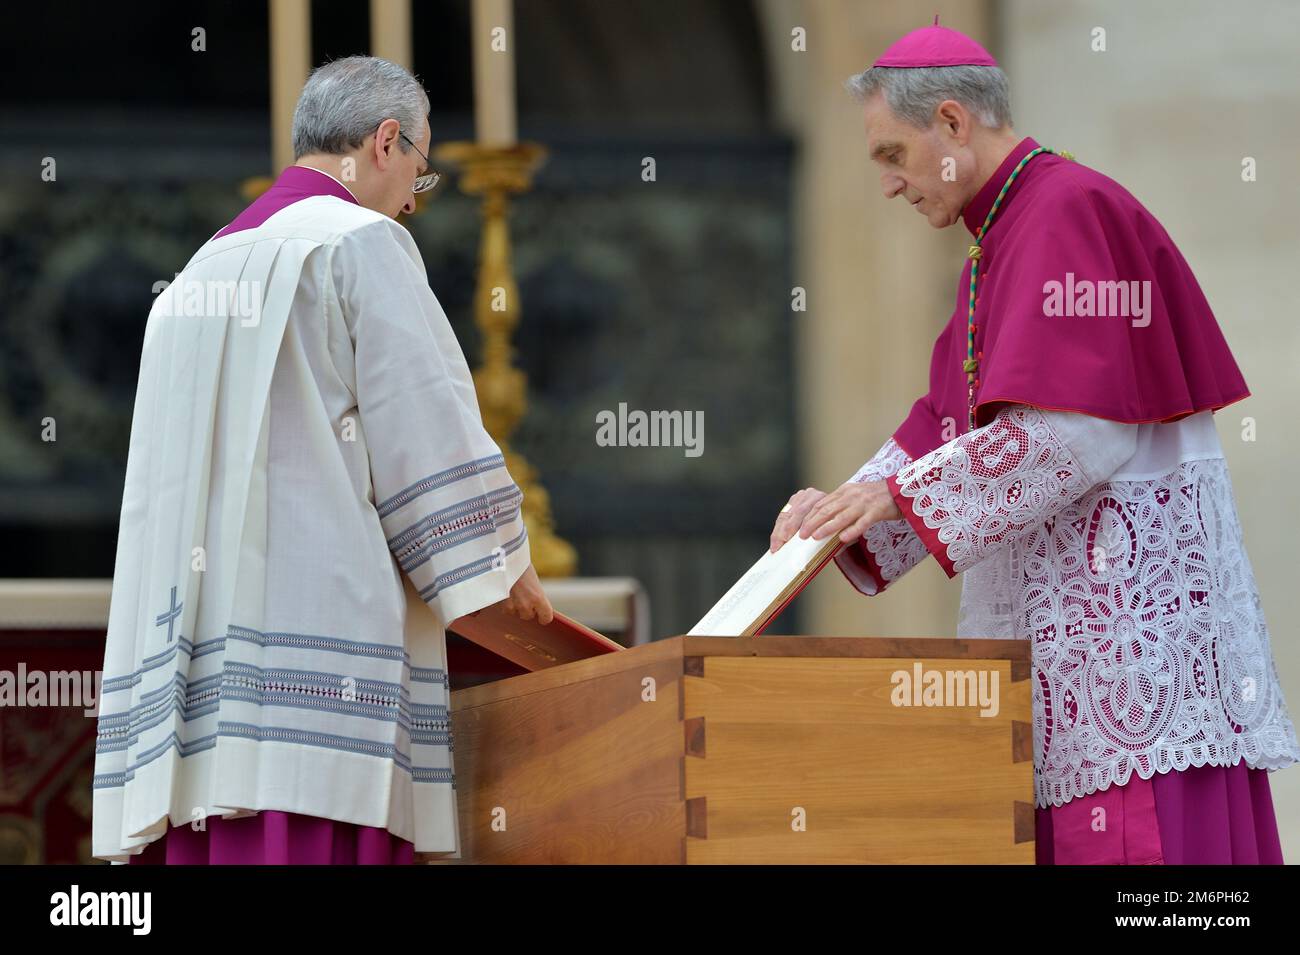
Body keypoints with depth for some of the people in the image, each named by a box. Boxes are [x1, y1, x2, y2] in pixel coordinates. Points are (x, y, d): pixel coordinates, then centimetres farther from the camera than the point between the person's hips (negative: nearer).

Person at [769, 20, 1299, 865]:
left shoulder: (1069, 213, -11)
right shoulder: (999, 247, 20)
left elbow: (1075, 429, -21)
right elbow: (953, 432, 20)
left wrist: (896, 491, -17)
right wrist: (851, 507, 5)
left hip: (1129, 595, -10)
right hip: (1047, 610, 10)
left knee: (1137, 836, -12)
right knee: (1055, 832, 4)